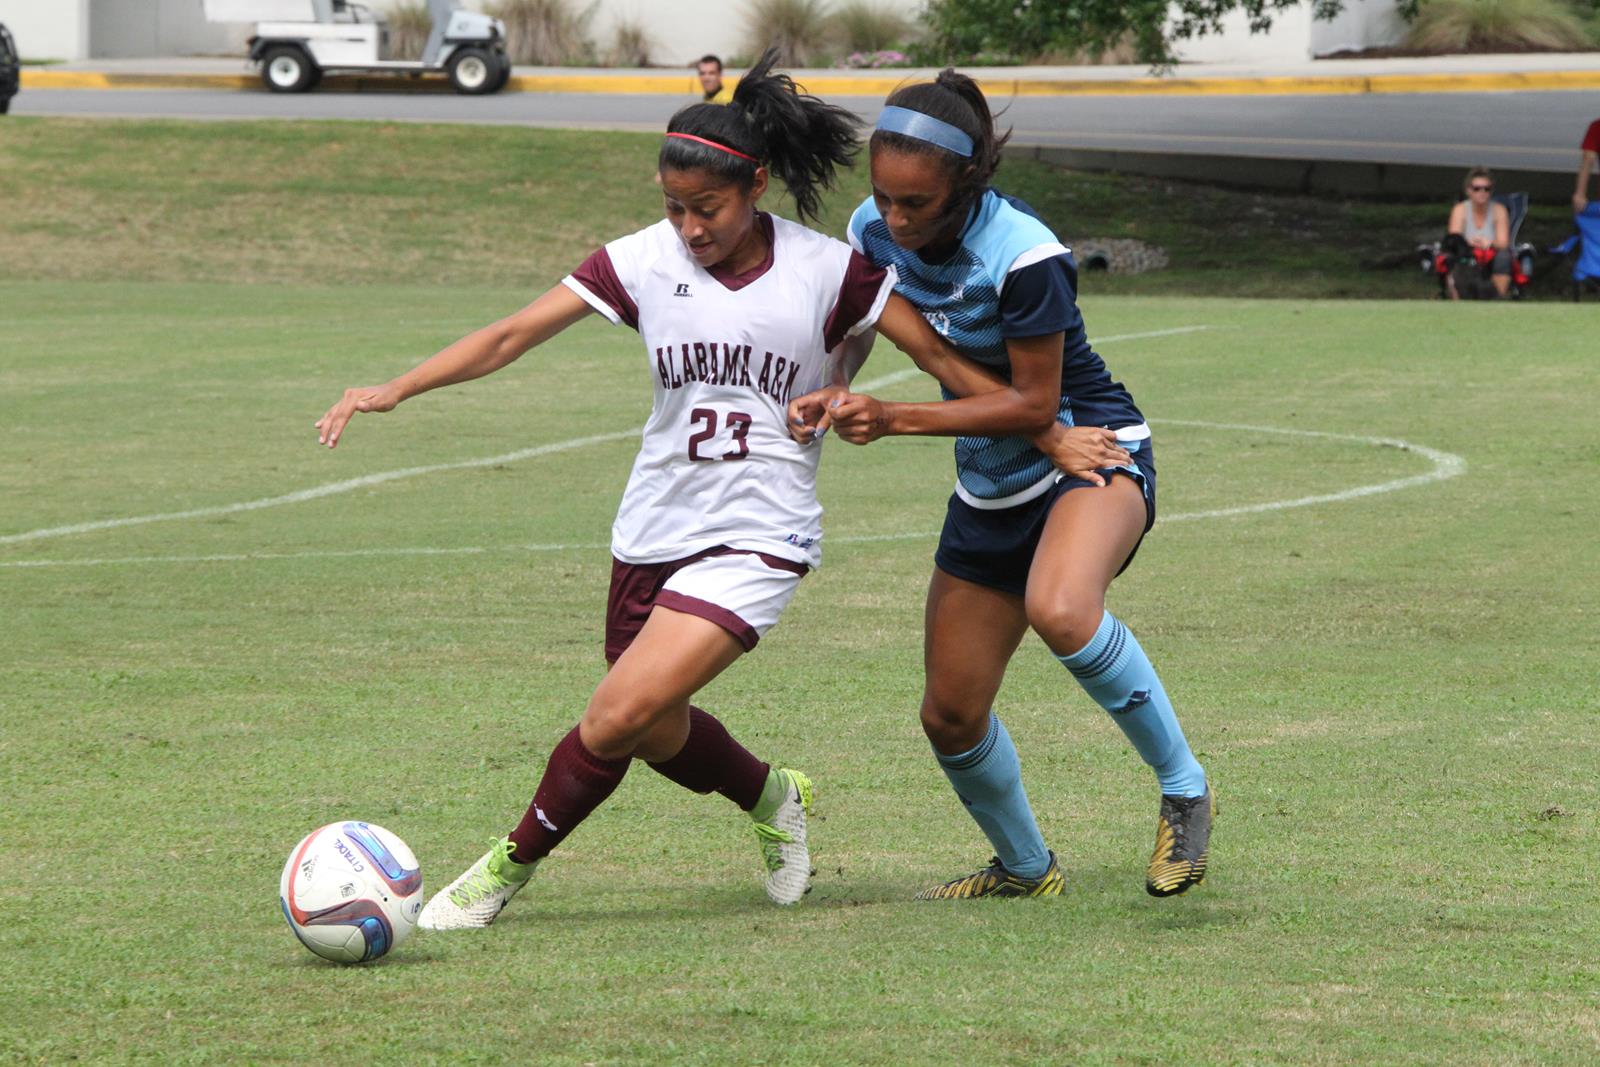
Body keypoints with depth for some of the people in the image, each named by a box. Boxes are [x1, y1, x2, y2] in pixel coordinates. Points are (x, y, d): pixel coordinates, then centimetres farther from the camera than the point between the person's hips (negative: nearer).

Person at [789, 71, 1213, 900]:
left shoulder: (1023, 257, -28)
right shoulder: (874, 229, -9)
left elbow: (1034, 404, -21)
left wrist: (893, 419, -25)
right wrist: (828, 399, -14)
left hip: (1090, 452, -7)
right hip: (990, 487, 7)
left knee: (1058, 610, -39)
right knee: (950, 716, 7)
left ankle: (1184, 792, -18)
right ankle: (1024, 869, 36)